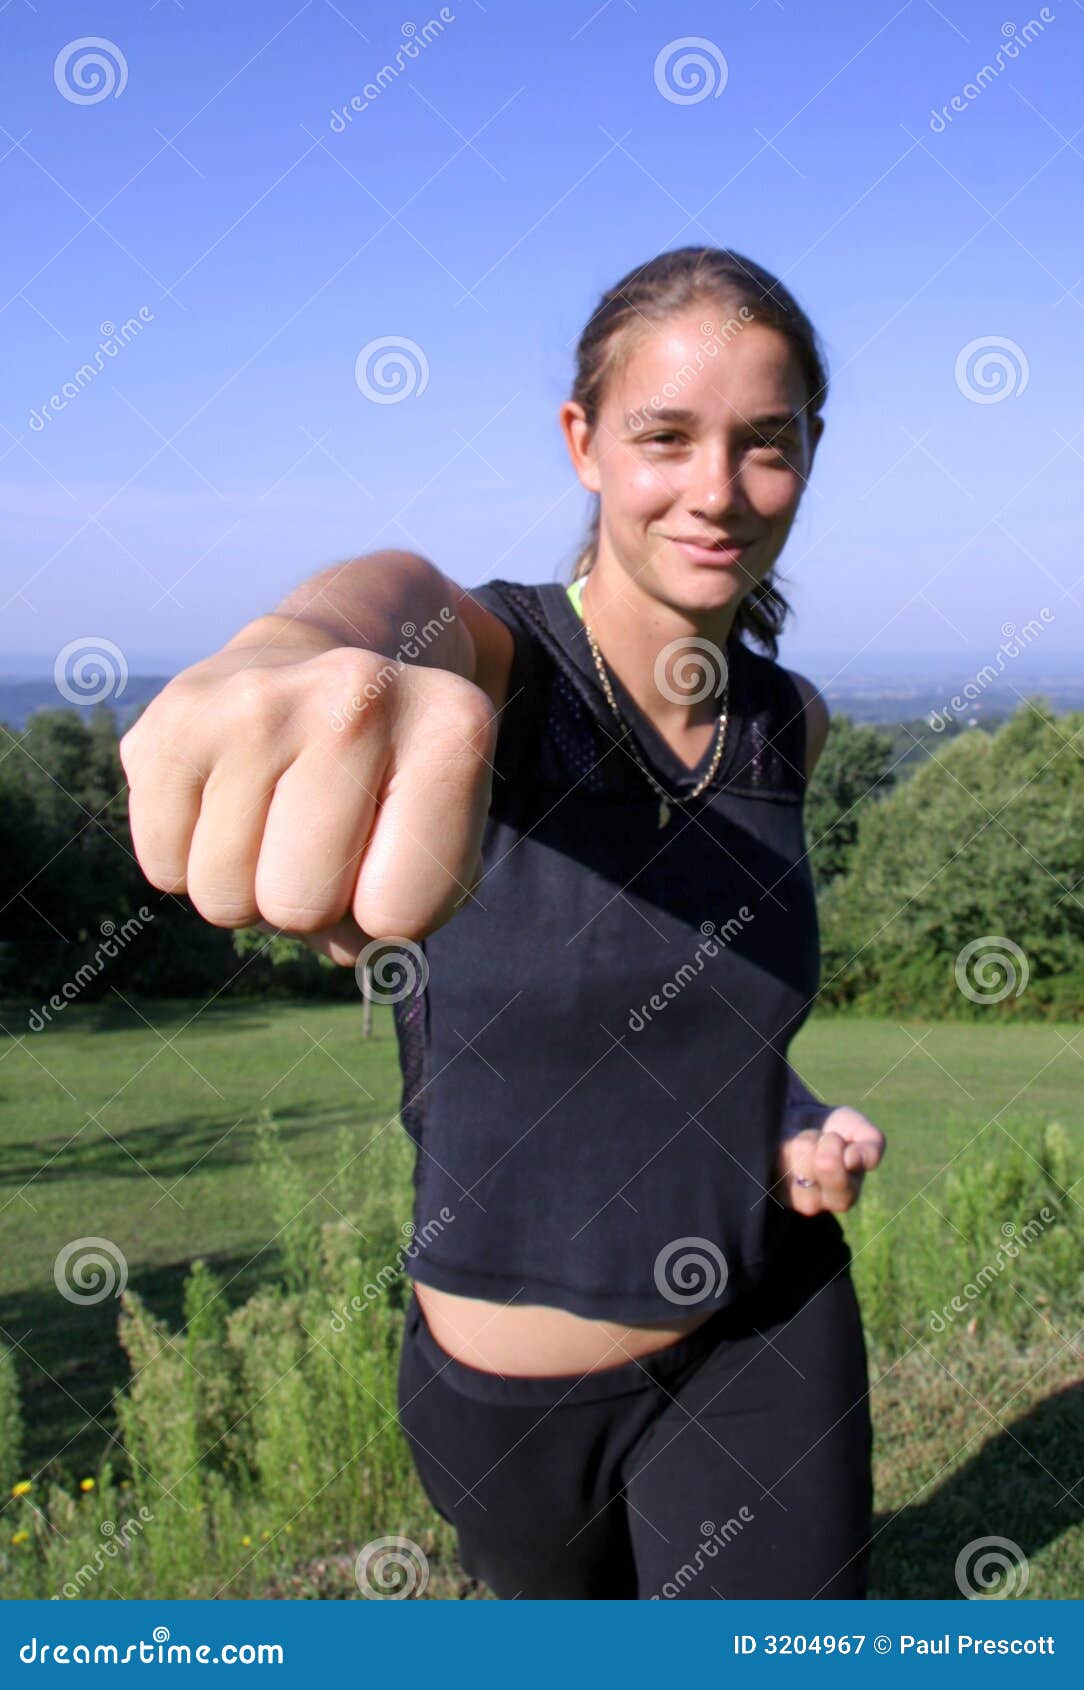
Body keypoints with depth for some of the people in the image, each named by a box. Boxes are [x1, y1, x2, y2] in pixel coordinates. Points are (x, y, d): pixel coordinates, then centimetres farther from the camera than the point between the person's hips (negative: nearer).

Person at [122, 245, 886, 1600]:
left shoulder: (793, 725, -5)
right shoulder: (482, 652, -20)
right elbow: (371, 604, -47)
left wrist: (796, 1120, -1)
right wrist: (284, 673, -72)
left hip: (766, 1347, 2)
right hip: (501, 1390, -1)